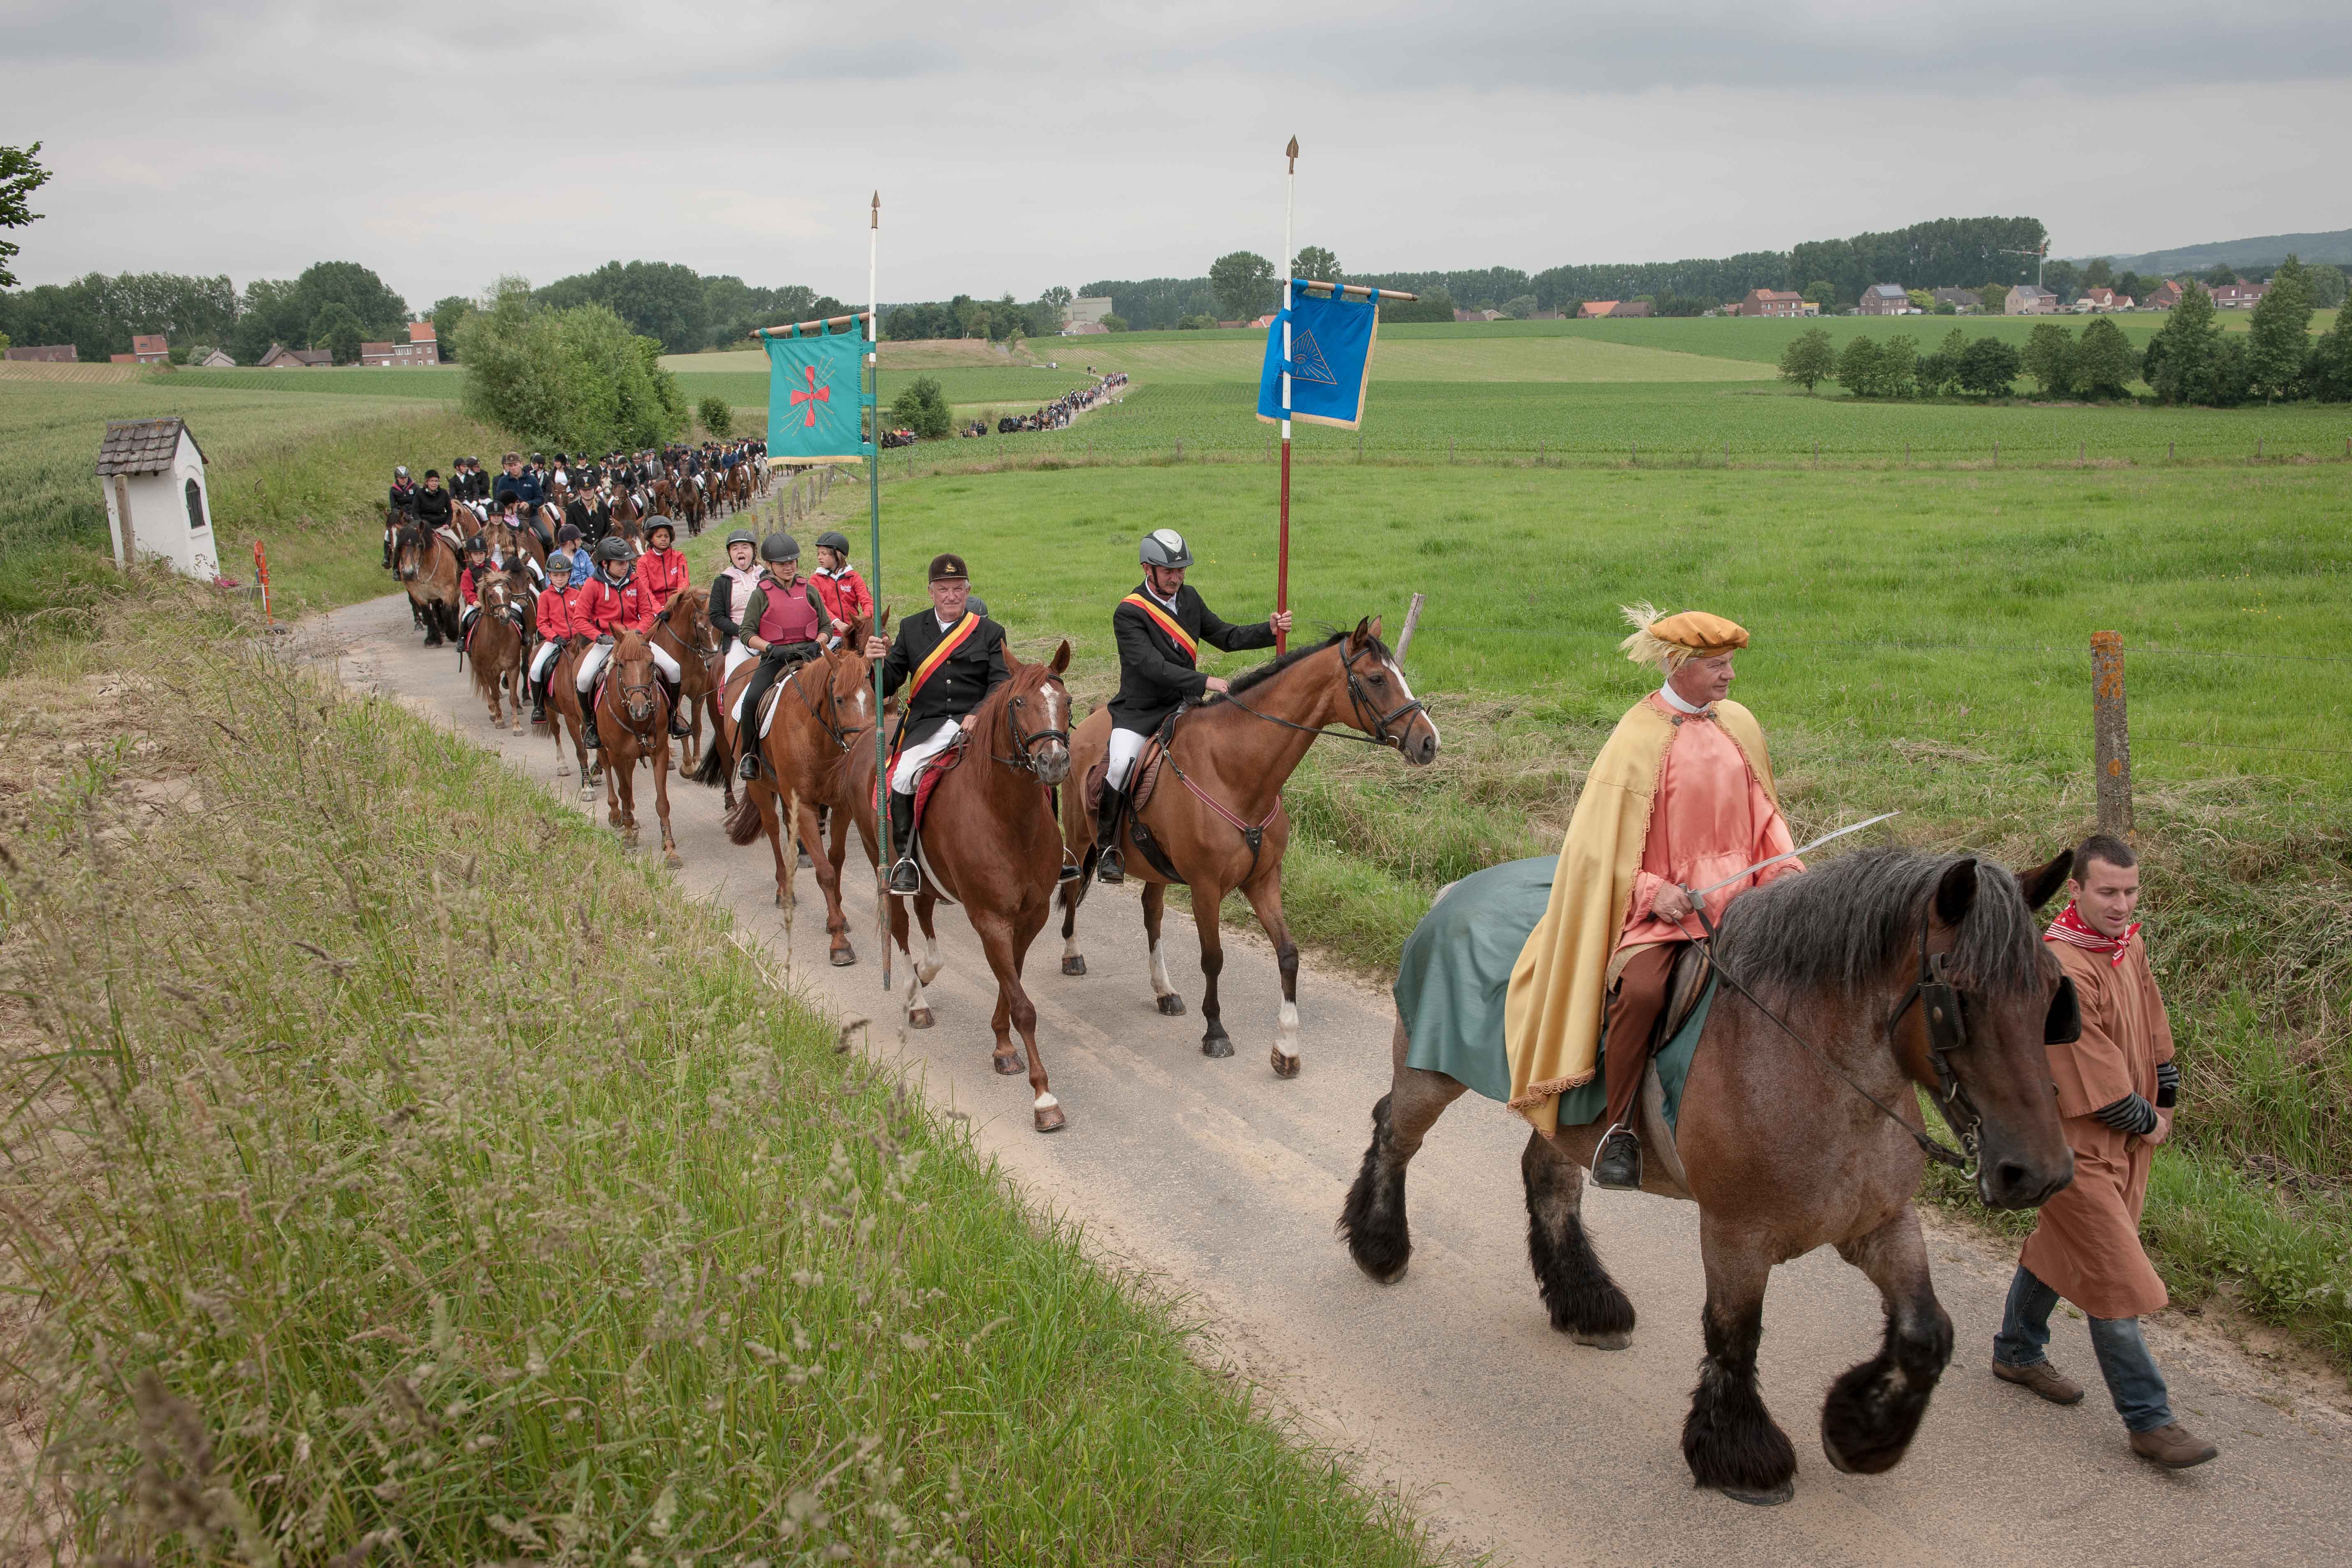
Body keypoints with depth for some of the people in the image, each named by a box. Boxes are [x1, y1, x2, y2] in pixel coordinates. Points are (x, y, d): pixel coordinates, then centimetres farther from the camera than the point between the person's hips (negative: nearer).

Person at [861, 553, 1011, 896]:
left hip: (977, 723, 0)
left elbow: (1001, 682, 1)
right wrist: (877, 662, -11)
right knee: (903, 777, -26)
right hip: (927, 726, 1)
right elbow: (889, 685, 13)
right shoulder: (910, 629, 18)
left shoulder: (990, 632, 13)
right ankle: (906, 858, -11)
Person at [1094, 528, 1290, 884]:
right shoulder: (1128, 613, -14)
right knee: (1121, 764, -31)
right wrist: (1205, 682, -33)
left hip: (1183, 706, 6)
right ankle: (1106, 846, -11)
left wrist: (1269, 630, -2)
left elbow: (1226, 637, 15)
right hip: (1140, 711, -6)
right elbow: (1154, 667, -25)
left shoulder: (1189, 597, 8)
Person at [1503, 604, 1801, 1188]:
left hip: (1736, 892, 6)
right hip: (1660, 900, -5)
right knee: (1641, 990, -31)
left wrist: (1785, 868, 3)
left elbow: (1763, 811, 20)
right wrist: (1650, 891, -19)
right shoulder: (1637, 740, -7)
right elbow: (1602, 841, -6)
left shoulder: (1740, 724, 10)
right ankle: (1619, 1128, -12)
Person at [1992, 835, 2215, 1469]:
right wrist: (2145, 1121, -8)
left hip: (2124, 1140, 9)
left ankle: (2017, 1352, 40)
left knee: (2059, 1248, 22)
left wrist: (2165, 1105, 10)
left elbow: (2154, 1026, 16)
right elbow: (2096, 1077, -22)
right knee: (2115, 1276, -5)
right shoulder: (2060, 967, -26)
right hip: (2076, 1146, -9)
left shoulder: (2129, 944, 4)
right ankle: (2149, 1421, 3)